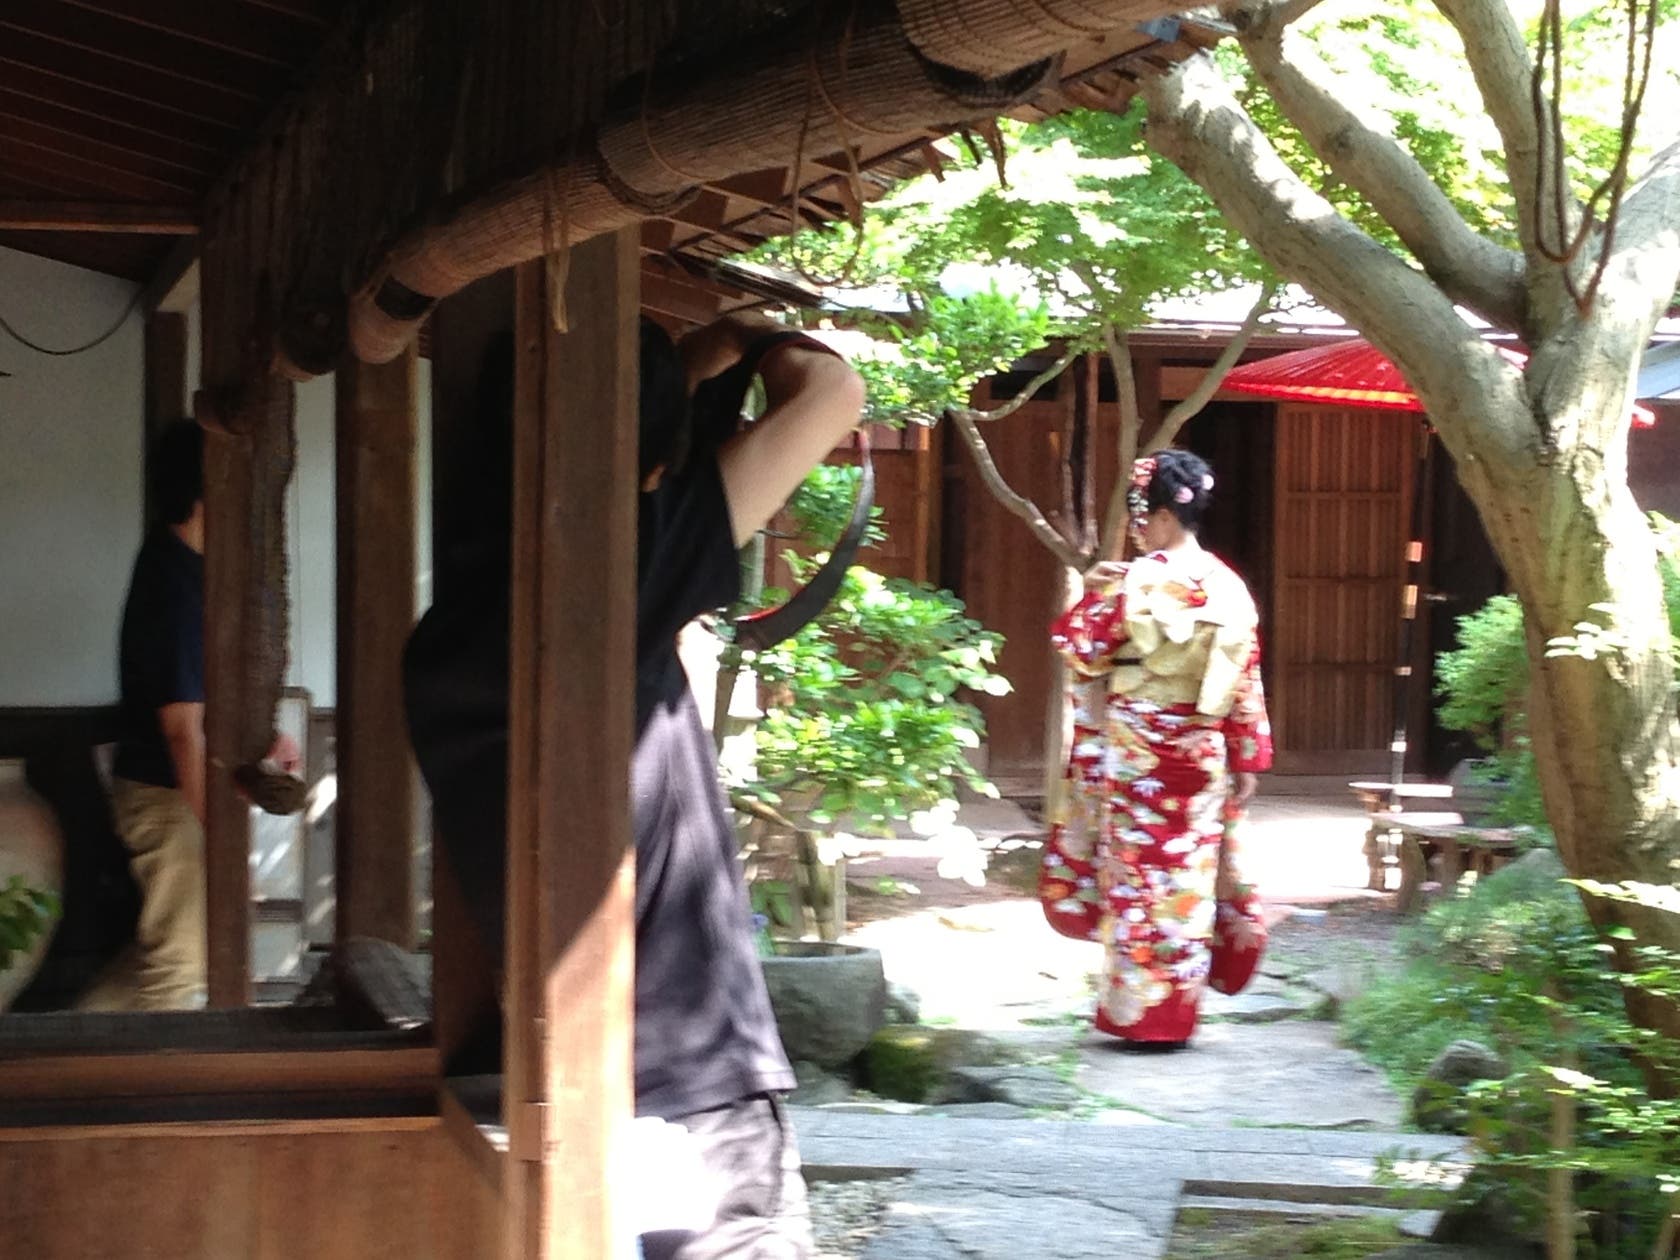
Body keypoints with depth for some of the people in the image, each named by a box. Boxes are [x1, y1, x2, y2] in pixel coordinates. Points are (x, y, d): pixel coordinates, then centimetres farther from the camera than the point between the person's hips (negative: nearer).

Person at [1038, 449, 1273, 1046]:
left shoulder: (1139, 580, -13)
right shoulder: (1228, 587, 4)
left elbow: (1082, 649, -5)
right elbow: (1245, 683, 5)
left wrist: (1092, 593, 9)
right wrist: (1248, 758, 10)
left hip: (1135, 753, -5)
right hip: (1201, 755, 5)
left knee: (1137, 881, 2)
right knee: (1189, 877, 11)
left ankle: (1140, 1012, 5)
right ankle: (1178, 1010, 18)